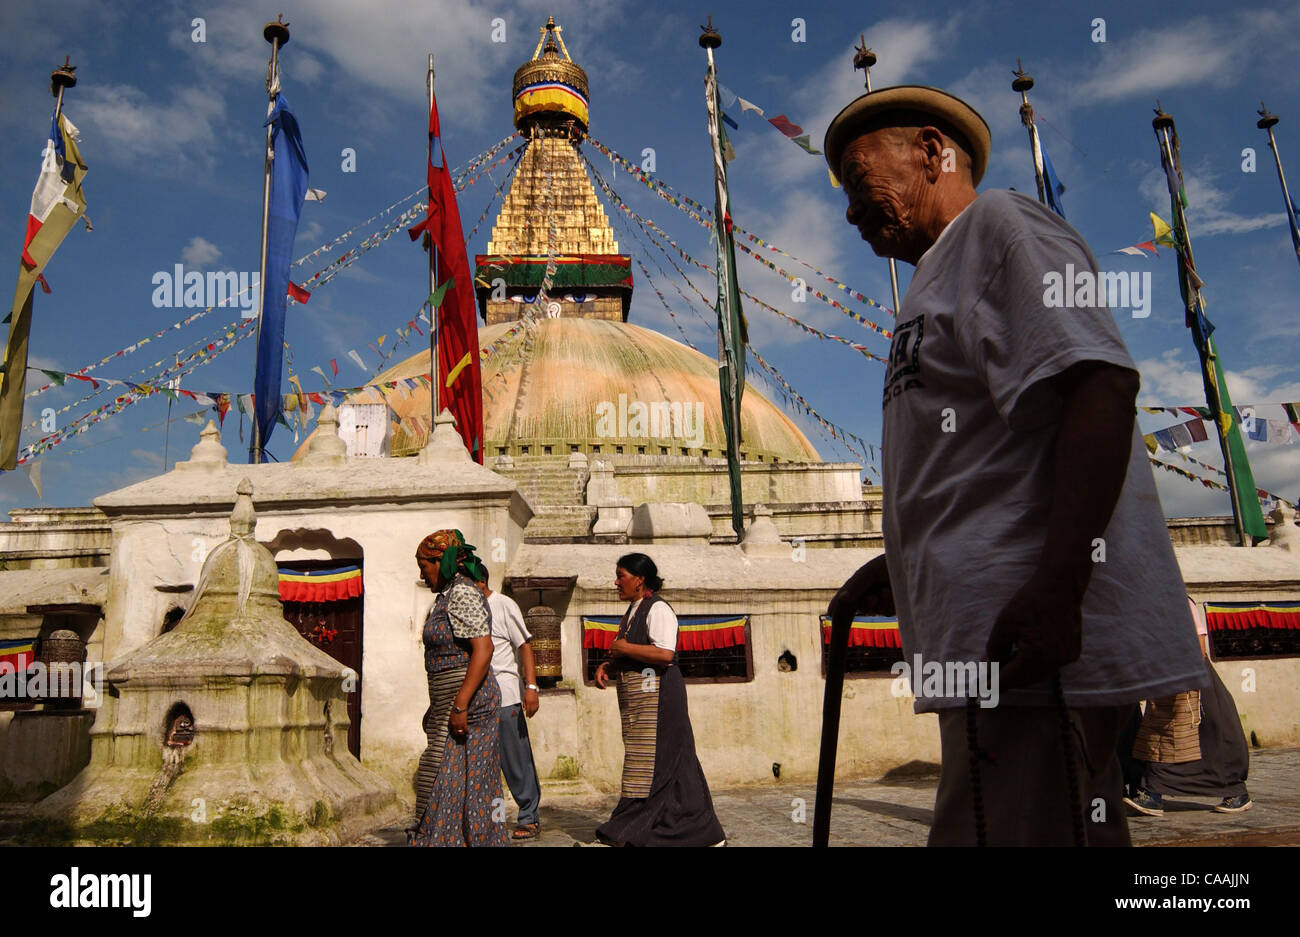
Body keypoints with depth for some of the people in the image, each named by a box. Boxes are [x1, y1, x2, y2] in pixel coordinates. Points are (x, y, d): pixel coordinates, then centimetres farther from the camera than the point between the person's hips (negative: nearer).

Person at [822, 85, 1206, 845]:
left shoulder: (999, 222, 0)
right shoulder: (948, 272, 27)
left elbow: (1101, 382, -17)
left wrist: (1057, 586, -24)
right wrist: (903, 570, 20)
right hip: (1001, 646, 10)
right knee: (1062, 829, 15)